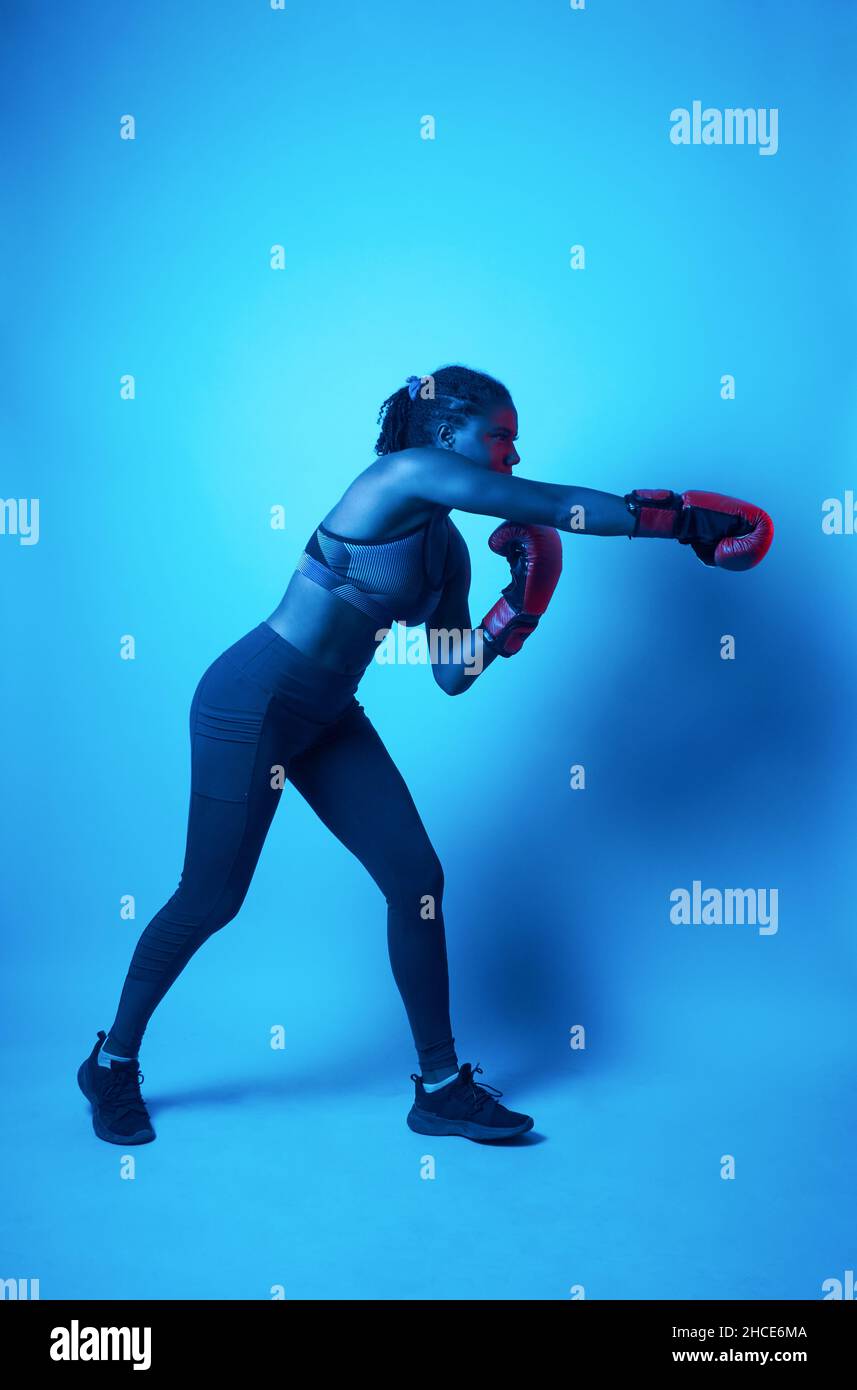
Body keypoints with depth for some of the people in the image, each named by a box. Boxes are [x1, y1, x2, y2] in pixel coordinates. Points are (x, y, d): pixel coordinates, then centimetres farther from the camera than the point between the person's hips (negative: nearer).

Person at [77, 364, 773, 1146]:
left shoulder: (449, 550, 9)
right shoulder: (407, 472, -15)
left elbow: (453, 674, 7)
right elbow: (558, 506, -20)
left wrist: (525, 602, -2)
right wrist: (681, 516, -15)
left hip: (329, 720, 9)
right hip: (251, 702, -9)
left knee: (418, 881, 3)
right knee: (212, 900, -1)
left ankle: (441, 1088, 15)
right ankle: (112, 1065, 22)